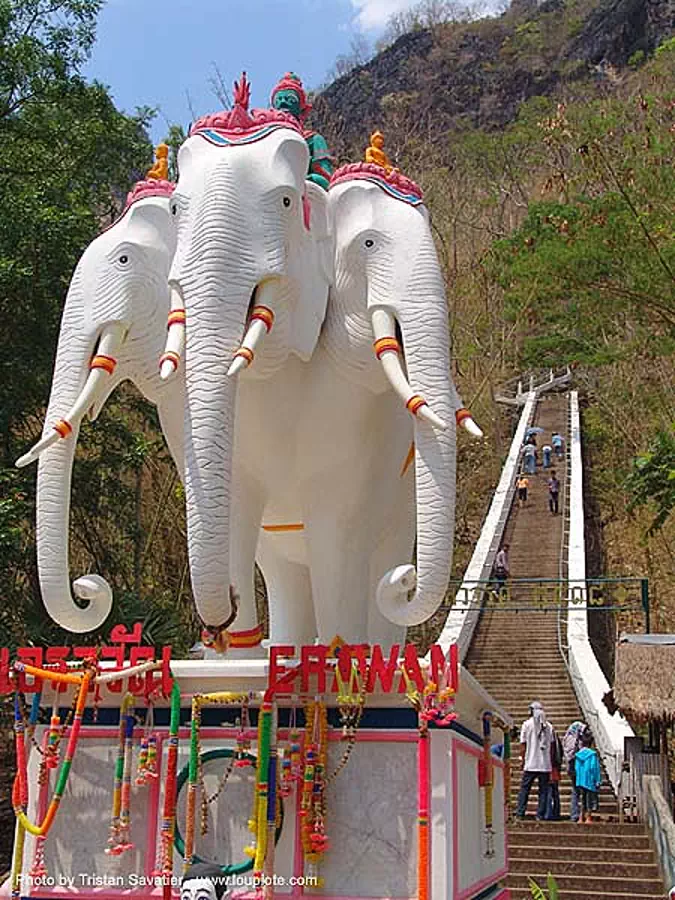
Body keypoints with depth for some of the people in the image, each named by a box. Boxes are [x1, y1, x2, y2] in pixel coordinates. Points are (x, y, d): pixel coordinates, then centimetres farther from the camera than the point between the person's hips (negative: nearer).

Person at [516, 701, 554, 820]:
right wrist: (551, 762, 13)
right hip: (545, 765, 2)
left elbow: (523, 746, -1)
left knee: (524, 789, 5)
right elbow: (552, 746, 6)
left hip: (530, 764, -2)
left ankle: (520, 813, 2)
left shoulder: (527, 724, -2)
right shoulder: (549, 726, 4)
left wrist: (523, 760, 9)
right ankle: (540, 815, 5)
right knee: (543, 790, 7)